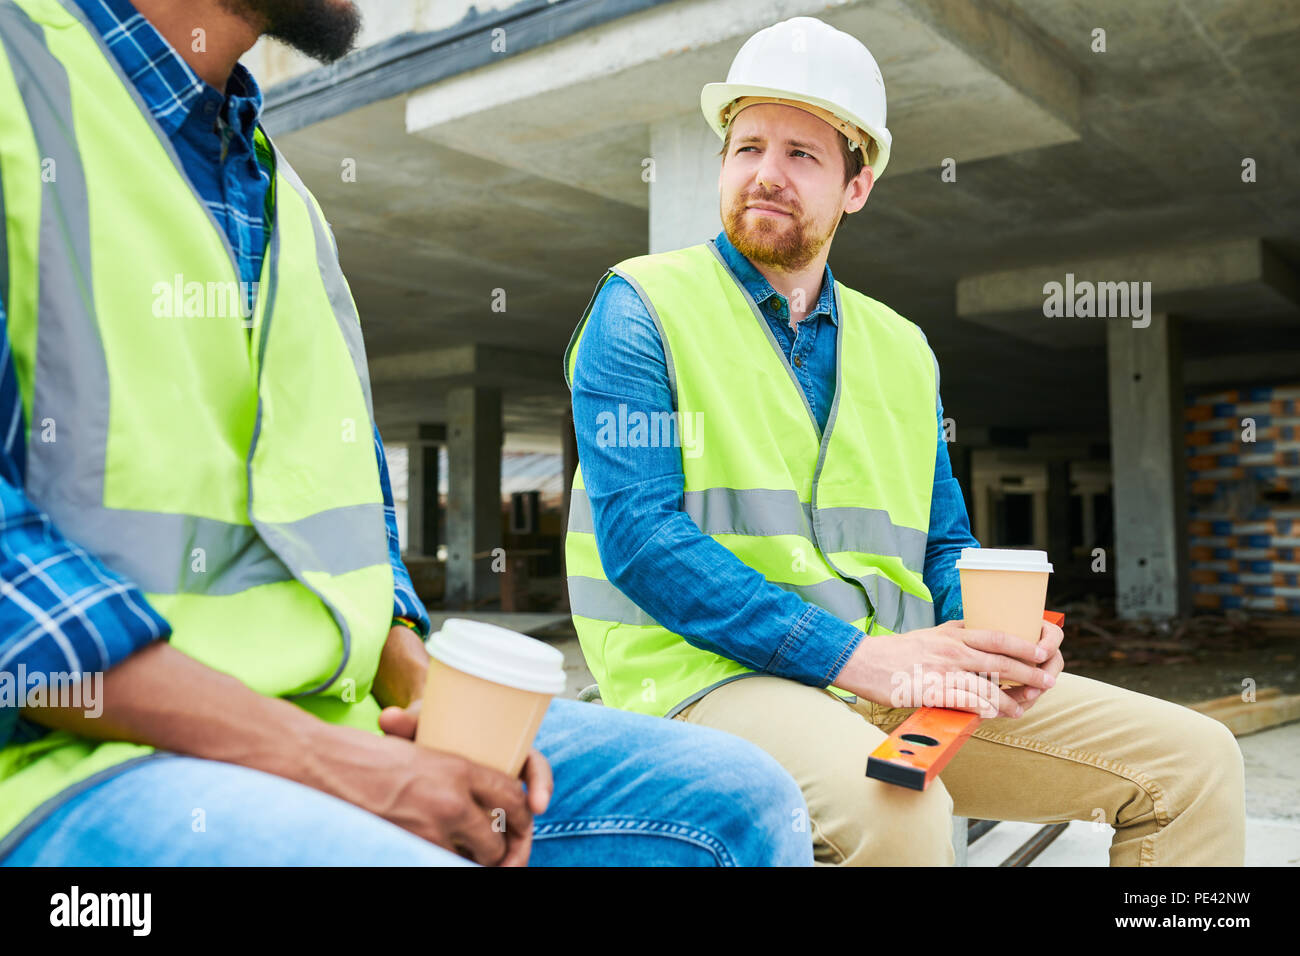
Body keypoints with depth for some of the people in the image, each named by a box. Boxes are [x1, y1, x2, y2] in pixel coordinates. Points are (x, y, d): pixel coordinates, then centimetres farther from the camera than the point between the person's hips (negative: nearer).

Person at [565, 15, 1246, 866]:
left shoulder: (901, 349, 17)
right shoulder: (641, 309, 0)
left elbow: (945, 545, 20)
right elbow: (638, 532, -13)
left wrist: (1001, 641, -5)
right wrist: (852, 653, -21)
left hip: (893, 681, 6)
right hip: (711, 677, -5)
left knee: (1196, 761, -2)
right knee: (898, 805, -37)